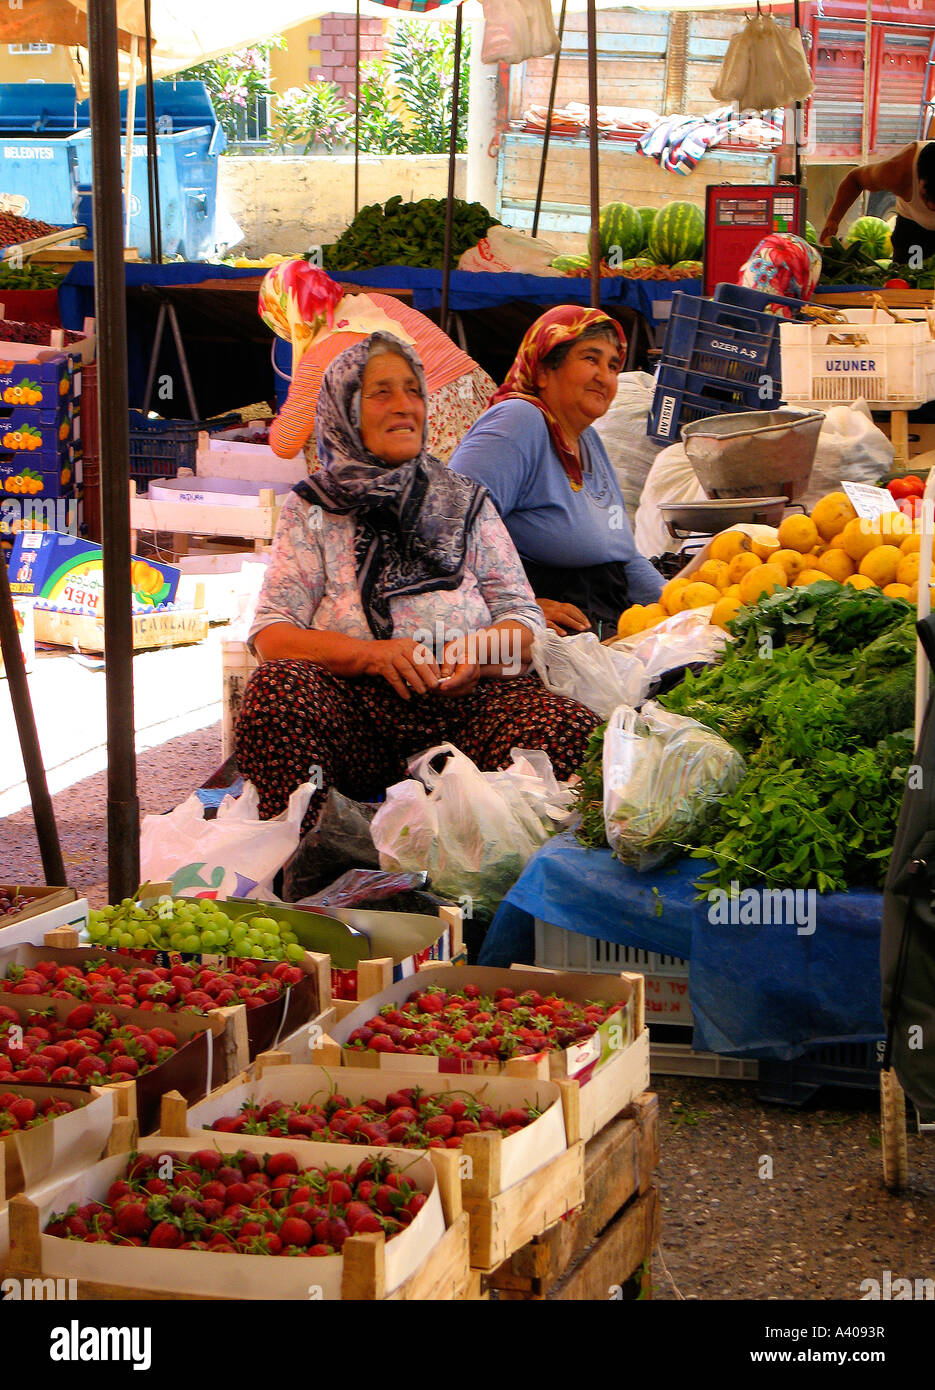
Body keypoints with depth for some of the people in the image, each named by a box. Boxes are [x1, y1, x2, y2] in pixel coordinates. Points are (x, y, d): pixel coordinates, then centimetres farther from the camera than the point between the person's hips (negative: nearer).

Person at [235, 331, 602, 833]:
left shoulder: (467, 502, 20)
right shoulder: (310, 509, 14)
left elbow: (524, 619, 14)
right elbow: (272, 633, 3)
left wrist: (481, 647, -11)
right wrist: (371, 653, -15)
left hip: (469, 697, 1)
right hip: (355, 705, -1)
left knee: (573, 731, -31)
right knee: (276, 685, -34)